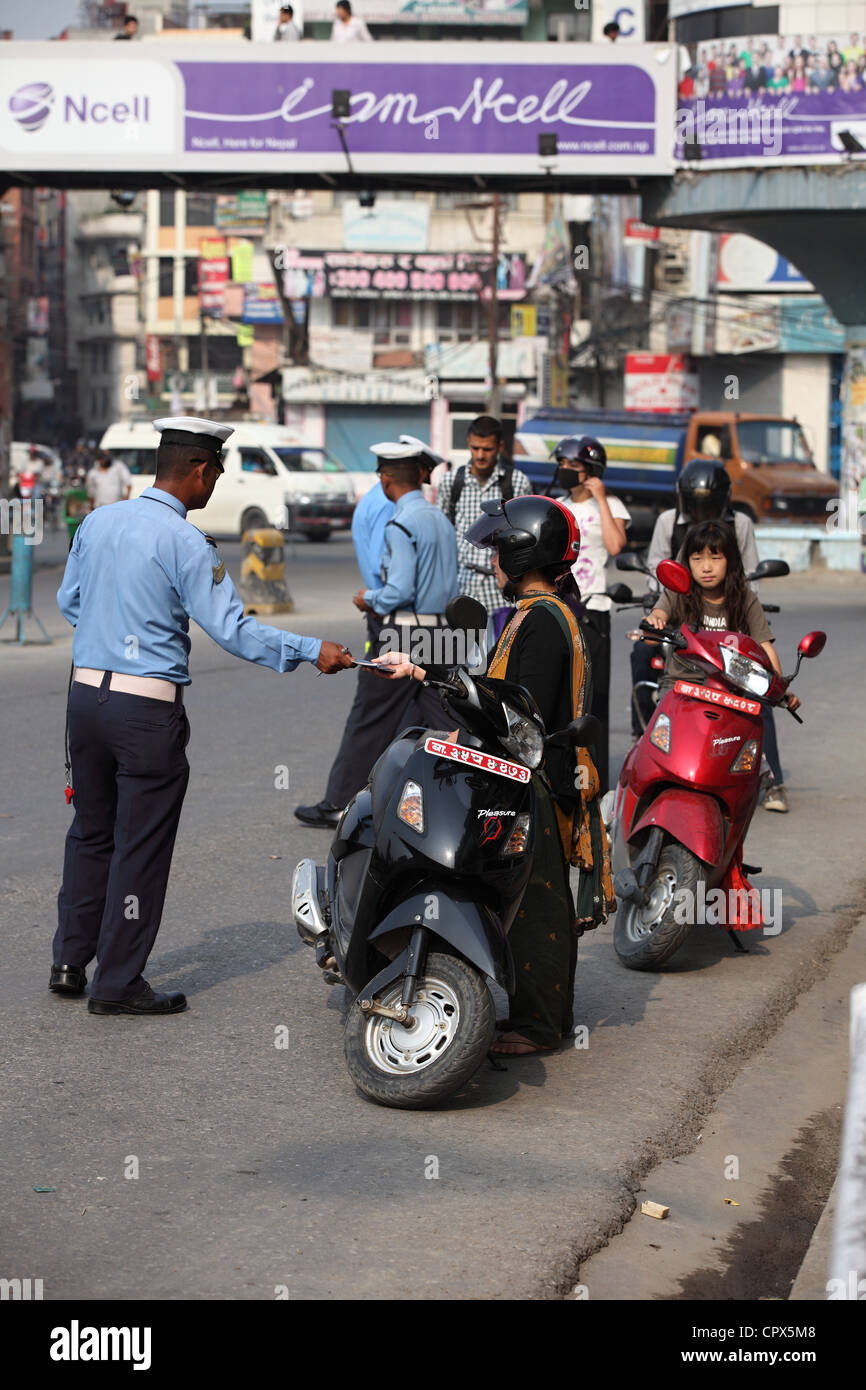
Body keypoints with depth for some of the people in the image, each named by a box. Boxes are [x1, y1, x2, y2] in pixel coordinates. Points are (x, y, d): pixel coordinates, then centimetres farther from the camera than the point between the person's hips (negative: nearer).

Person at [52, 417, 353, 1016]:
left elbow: (69, 599, 17)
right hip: (148, 707, -7)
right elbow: (233, 629, -16)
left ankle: (70, 961, 25)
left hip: (86, 691, 7)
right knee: (141, 847, 3)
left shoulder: (97, 521, 6)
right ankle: (119, 983, 8)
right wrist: (312, 650, -10)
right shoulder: (186, 543, -14)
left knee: (90, 831, 19)